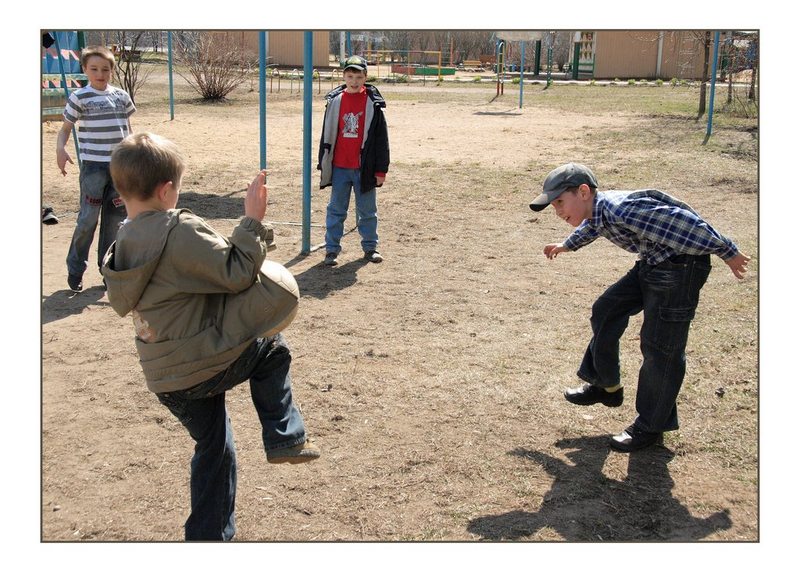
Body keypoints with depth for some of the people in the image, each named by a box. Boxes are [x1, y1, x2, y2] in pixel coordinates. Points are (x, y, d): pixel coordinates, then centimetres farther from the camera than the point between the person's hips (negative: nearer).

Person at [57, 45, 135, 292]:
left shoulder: (122, 96, 8)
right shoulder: (79, 97, -3)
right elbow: (65, 128, -2)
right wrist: (60, 149, -20)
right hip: (93, 166, -4)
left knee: (115, 217, 9)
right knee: (88, 219, -4)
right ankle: (75, 269, 9)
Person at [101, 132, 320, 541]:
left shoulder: (121, 249, 5)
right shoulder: (181, 231, -20)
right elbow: (236, 274, -19)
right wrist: (253, 221, -13)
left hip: (163, 377, 7)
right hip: (207, 364, -7)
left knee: (213, 447, 25)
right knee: (271, 350, 22)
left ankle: (209, 536, 33)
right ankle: (285, 439, 18)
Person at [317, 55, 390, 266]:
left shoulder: (373, 103, -2)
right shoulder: (334, 101, 3)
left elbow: (381, 139, -1)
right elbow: (327, 135, 9)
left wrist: (381, 169, -3)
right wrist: (323, 165, 8)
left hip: (364, 168, -1)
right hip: (339, 167, 1)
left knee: (367, 210, 10)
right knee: (336, 210, 7)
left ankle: (370, 247, 22)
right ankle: (332, 249, 13)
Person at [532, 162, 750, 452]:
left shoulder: (622, 209, -31)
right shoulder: (596, 211, -1)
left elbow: (684, 222, -27)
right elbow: (591, 227, 27)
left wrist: (727, 252, -18)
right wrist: (567, 245, 45)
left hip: (681, 268, -9)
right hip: (651, 265, 9)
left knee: (660, 347, -4)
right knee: (606, 312, 13)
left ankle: (651, 427, 11)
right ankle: (606, 387, 29)